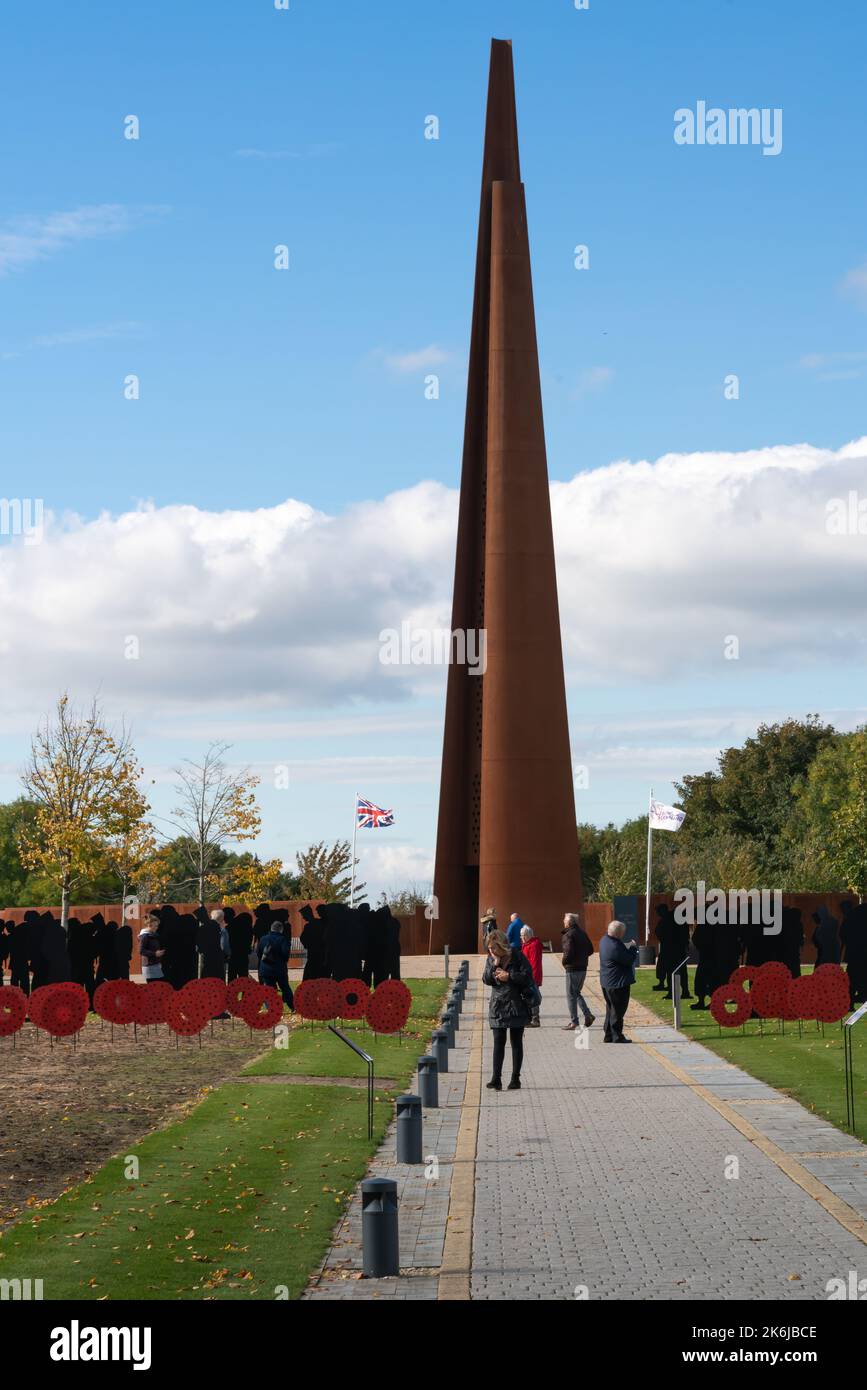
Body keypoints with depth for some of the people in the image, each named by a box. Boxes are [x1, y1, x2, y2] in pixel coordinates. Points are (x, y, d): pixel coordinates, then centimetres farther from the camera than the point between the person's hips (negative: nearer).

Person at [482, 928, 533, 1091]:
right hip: (497, 1006, 3)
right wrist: (494, 964, -13)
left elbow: (527, 976, -12)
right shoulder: (491, 958, 4)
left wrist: (509, 976, -15)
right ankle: (496, 1079, -6)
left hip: (516, 1005, -3)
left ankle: (515, 1079, 11)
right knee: (498, 1042, -2)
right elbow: (486, 980, 0)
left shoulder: (517, 956, -9)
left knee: (516, 1042, 5)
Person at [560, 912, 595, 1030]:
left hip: (572, 969, -8)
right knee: (577, 993, 20)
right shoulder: (582, 933, 9)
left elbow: (568, 953, -23)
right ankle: (588, 1014, 7)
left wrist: (563, 961, -5)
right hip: (583, 968, 8)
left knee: (571, 995, 1)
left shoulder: (568, 935, -16)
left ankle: (574, 1022, 3)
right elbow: (590, 950, 14)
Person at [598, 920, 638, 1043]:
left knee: (611, 1009, 18)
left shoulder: (604, 940, 5)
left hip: (606, 982, 10)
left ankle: (608, 1035, 23)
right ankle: (617, 1036, 4)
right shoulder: (615, 947, -26)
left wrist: (629, 947, 6)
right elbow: (629, 960, -18)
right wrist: (634, 947, -4)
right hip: (618, 983, -10)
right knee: (618, 1011, -1)